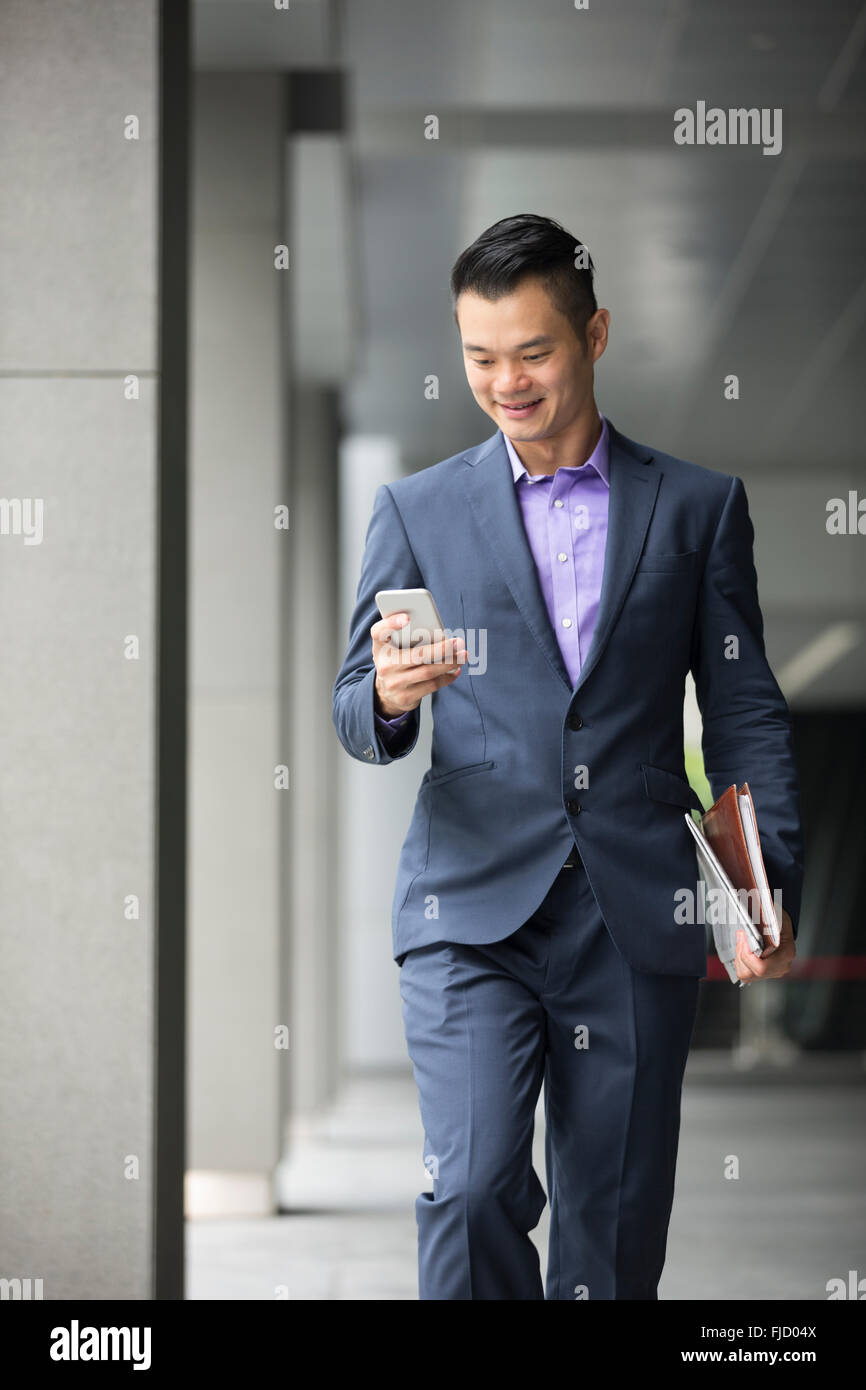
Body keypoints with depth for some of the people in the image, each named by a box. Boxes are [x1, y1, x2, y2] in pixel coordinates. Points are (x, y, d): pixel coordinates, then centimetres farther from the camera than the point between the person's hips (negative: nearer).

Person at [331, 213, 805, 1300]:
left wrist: (769, 889, -2)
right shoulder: (417, 509, 9)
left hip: (638, 922, 1)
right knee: (472, 1187, -17)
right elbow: (354, 716, 7)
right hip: (472, 911, -1)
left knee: (615, 1226, 3)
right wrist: (390, 695, -17)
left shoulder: (698, 506, 9)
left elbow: (745, 712, 9)